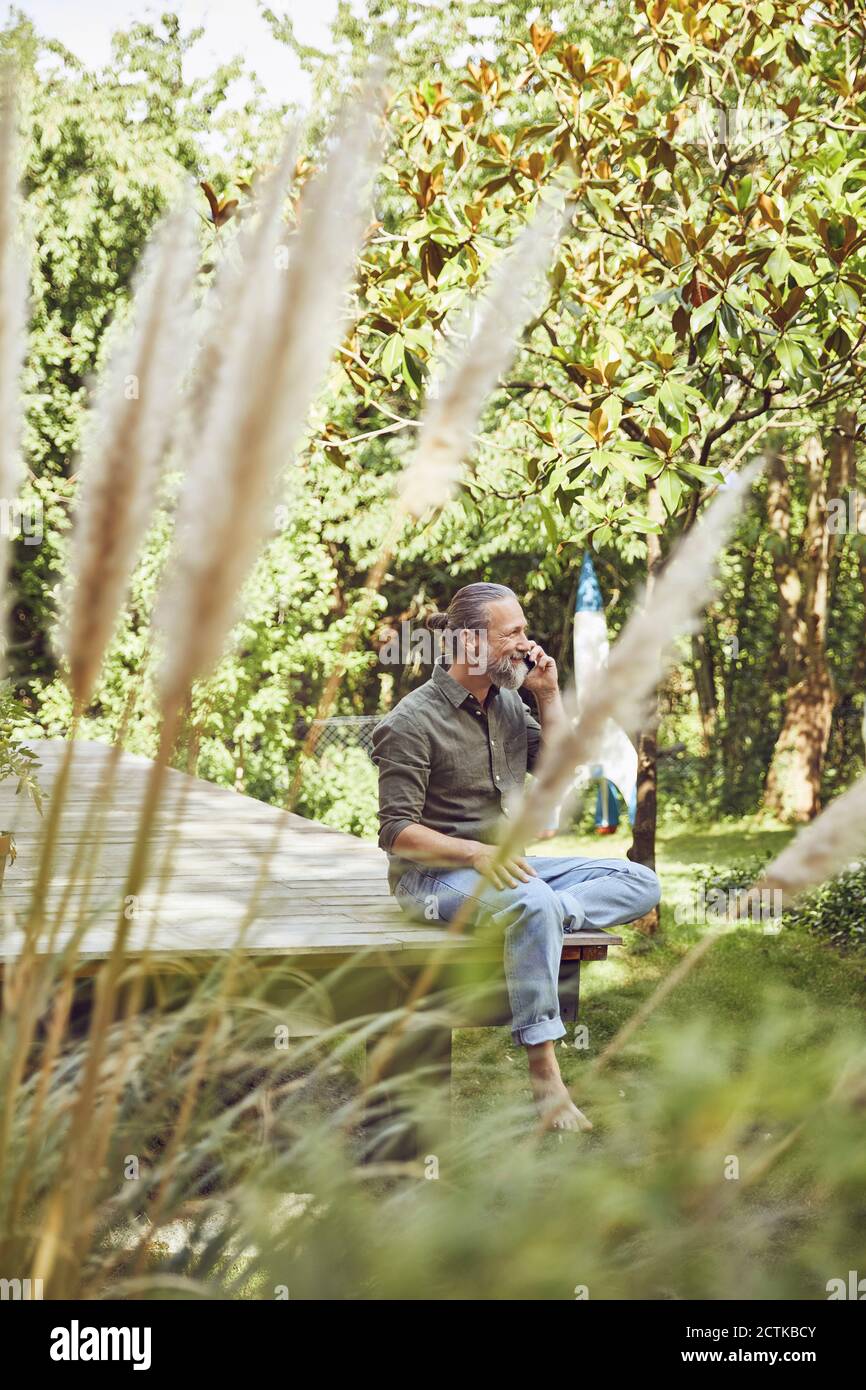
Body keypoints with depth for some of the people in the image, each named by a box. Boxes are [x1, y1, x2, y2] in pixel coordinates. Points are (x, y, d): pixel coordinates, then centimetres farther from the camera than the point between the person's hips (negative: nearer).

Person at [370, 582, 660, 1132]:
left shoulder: (507, 701, 11)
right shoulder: (414, 721, -12)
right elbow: (397, 833, -16)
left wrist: (549, 694, 3)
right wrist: (475, 853, -30)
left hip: (503, 864, 8)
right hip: (433, 876, -8)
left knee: (640, 883, -9)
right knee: (534, 903, -39)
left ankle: (529, 919, -32)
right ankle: (544, 1074, -36)